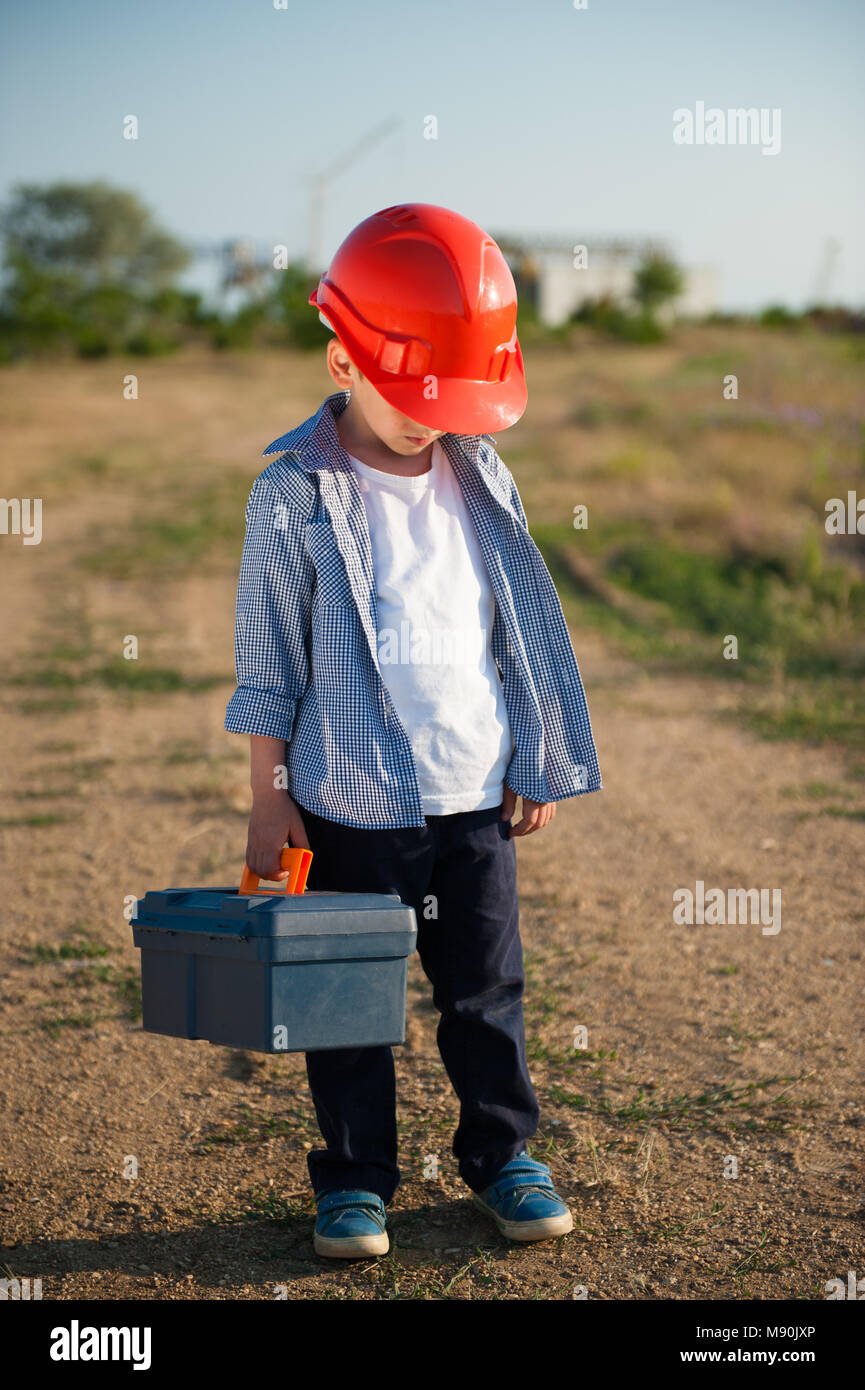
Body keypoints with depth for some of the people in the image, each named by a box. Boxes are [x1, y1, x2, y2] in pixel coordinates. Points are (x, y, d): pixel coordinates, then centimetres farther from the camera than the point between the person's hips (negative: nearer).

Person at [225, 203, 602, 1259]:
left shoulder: (483, 480, 3)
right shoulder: (293, 496, -9)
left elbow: (518, 629, 12)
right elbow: (268, 663, -4)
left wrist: (534, 764, 12)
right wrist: (268, 797, -3)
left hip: (478, 793, 3)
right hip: (352, 804, -3)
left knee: (486, 988, 13)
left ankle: (501, 1153, 29)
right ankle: (355, 1176, 23)